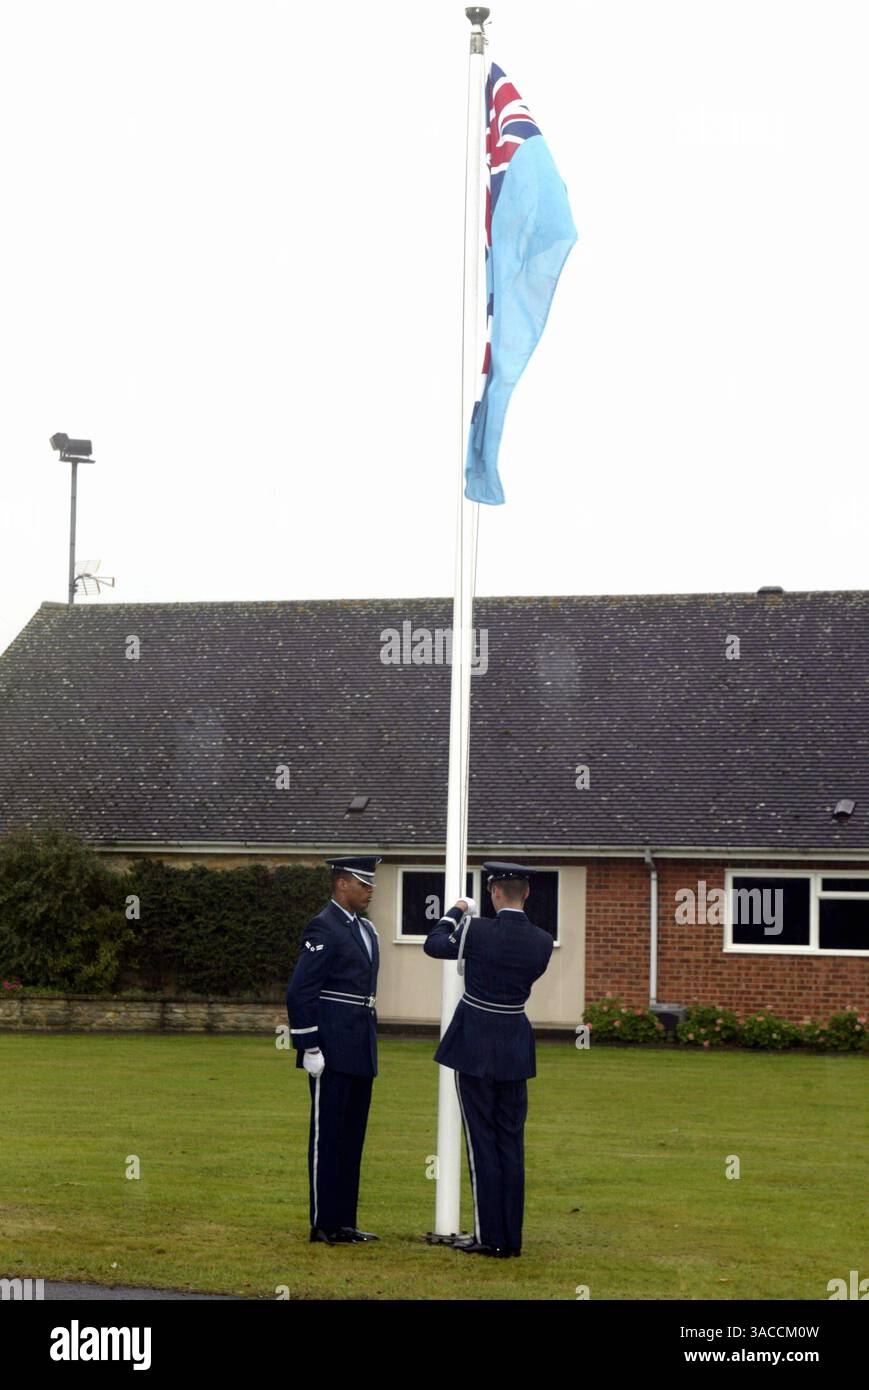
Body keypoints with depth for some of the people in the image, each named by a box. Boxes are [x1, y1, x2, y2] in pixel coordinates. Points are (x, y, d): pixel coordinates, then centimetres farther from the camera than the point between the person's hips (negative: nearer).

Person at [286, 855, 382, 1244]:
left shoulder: (366, 929, 16)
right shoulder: (323, 929, -12)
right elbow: (299, 992, -16)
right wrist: (309, 1048, -19)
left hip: (360, 1051, 9)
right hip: (332, 1050, -9)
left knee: (352, 1137, 11)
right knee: (327, 1136, -3)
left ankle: (345, 1222, 17)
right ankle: (324, 1224, 2)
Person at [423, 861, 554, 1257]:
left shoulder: (477, 931, -15)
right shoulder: (542, 942, -4)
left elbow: (434, 945, 2)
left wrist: (457, 911, 19)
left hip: (474, 1046, -4)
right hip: (515, 1049, 4)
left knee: (482, 1140, 1)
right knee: (511, 1142, 9)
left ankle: (489, 1236, 1)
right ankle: (511, 1238, 11)